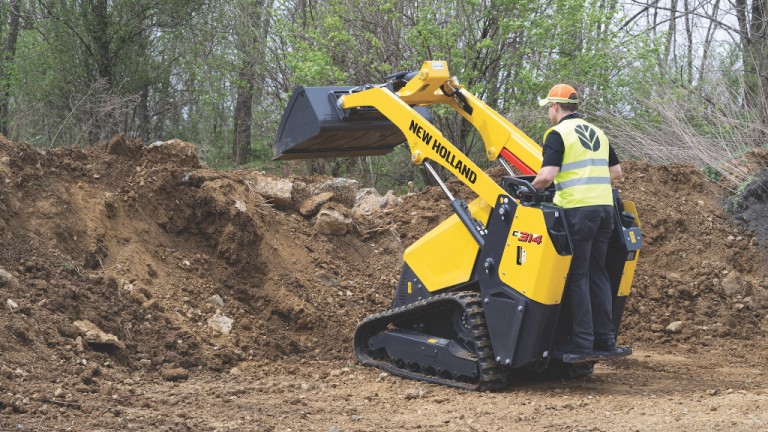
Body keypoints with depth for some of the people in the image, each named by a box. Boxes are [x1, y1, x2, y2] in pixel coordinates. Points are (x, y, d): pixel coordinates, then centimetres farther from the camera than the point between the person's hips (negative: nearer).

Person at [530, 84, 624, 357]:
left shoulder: (558, 134, -5)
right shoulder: (596, 133, 18)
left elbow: (547, 176, -17)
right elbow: (616, 173, 21)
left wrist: (530, 188, 2)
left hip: (578, 210, -7)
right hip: (604, 206, 7)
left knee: (577, 276, -3)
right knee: (597, 274, 12)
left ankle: (582, 341, -3)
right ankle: (605, 339, 13)